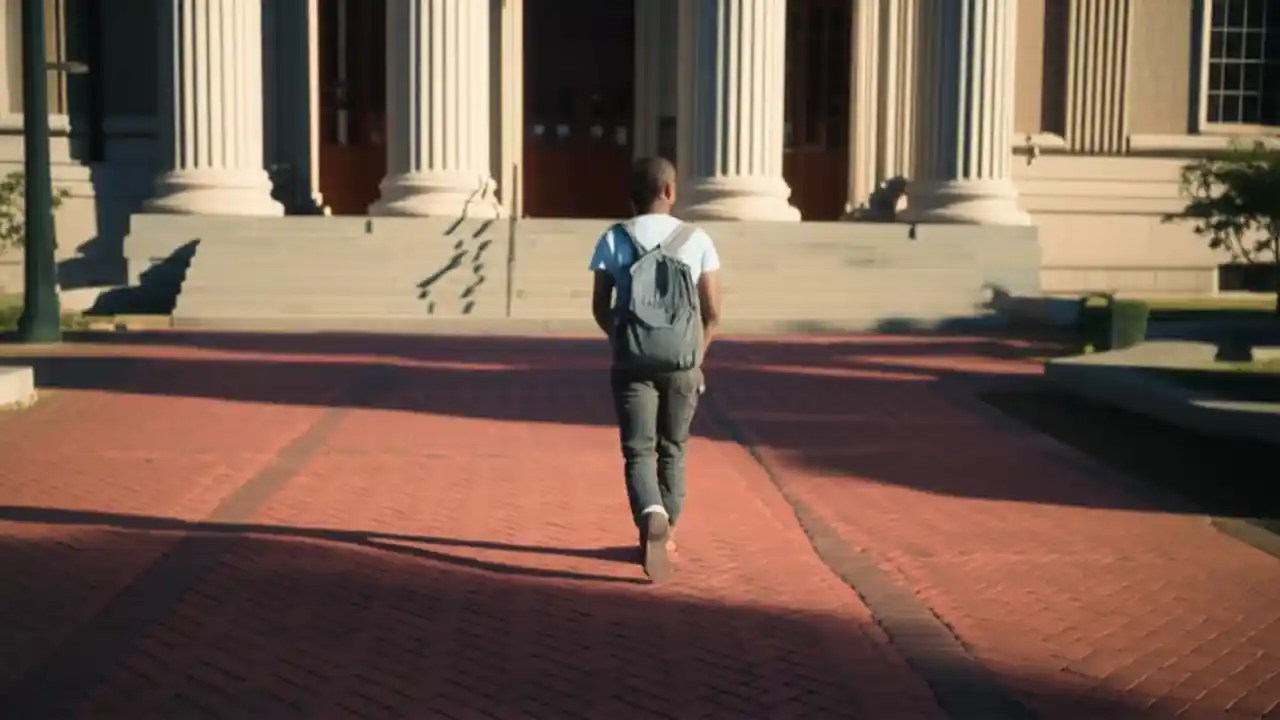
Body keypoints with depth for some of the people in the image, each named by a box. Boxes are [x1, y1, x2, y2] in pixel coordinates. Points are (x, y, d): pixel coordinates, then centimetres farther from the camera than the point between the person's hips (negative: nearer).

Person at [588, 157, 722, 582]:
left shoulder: (613, 240, -1)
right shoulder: (697, 240, 1)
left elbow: (600, 307, 2)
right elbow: (712, 312, 0)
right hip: (682, 362, 1)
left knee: (639, 451, -2)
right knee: (672, 450, 17)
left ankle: (652, 520, -29)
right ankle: (666, 536, 25)